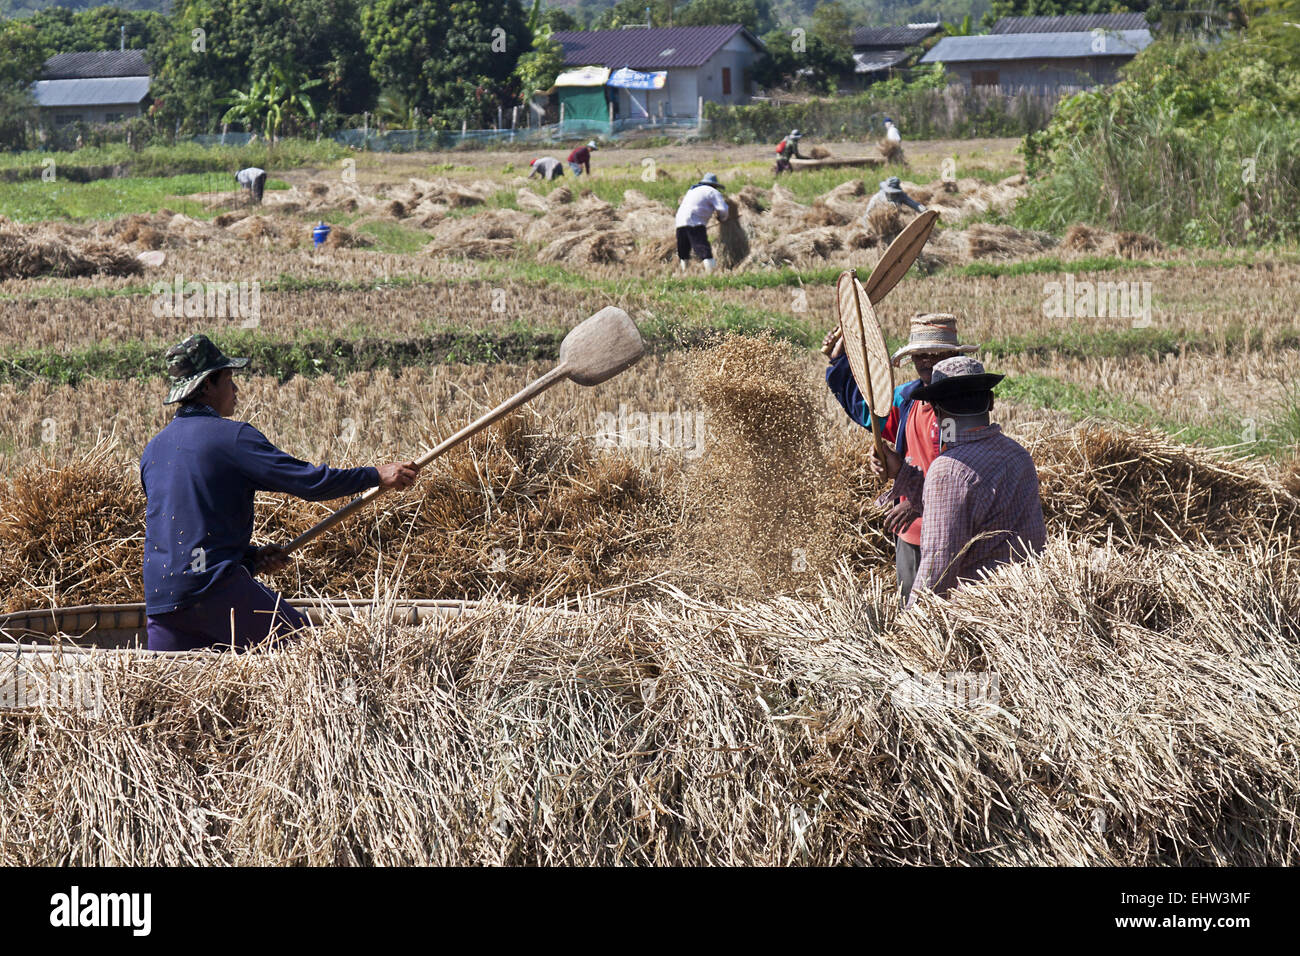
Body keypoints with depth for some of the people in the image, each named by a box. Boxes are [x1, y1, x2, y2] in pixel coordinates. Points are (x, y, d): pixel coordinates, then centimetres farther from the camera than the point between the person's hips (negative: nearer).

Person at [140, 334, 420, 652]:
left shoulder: (153, 449, 17)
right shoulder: (231, 436, -5)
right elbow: (308, 481, -8)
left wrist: (250, 556, 18)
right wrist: (377, 476, 4)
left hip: (159, 598, 7)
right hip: (216, 589, -7)